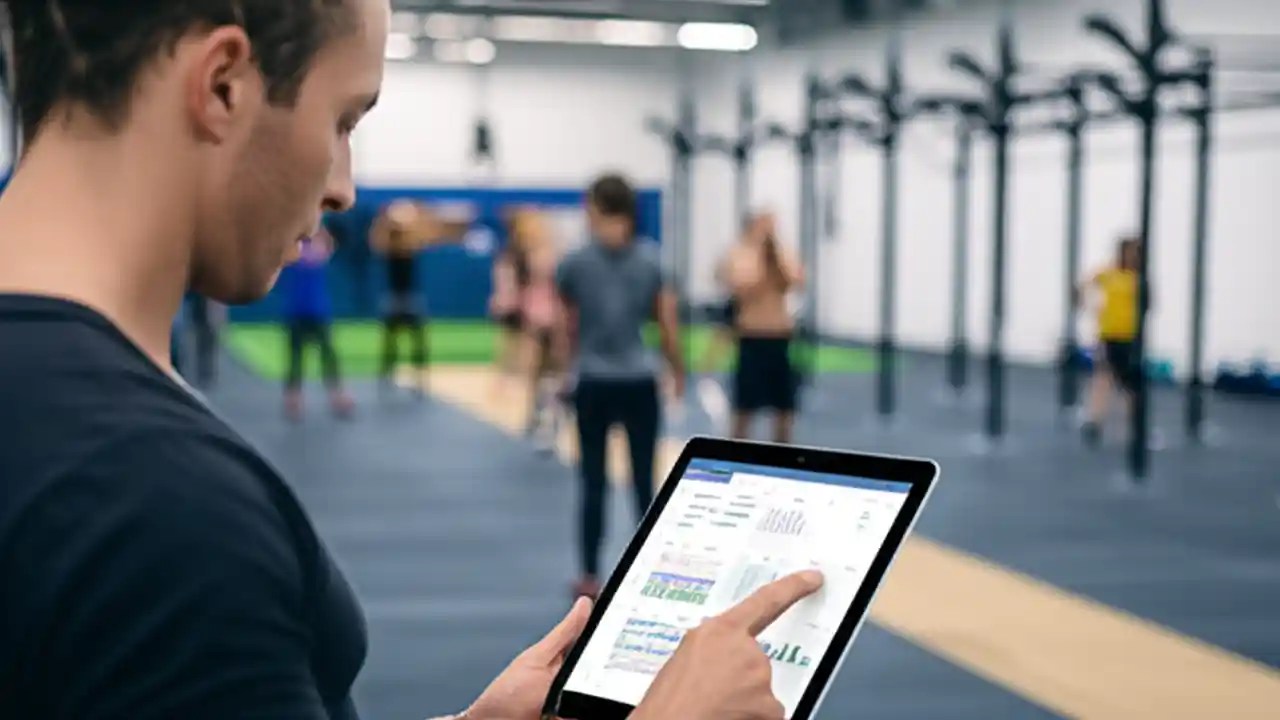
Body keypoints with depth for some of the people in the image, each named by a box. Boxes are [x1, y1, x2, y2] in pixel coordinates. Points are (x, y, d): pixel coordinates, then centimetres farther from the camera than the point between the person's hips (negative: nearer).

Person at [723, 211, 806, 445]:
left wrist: (776, 247, -9)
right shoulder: (739, 256, -5)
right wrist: (756, 248, -15)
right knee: (744, 410, 0)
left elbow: (798, 281, -12)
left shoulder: (784, 257, 7)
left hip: (783, 340, 4)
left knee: (785, 410, 10)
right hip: (752, 341, -4)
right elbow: (743, 286, -24)